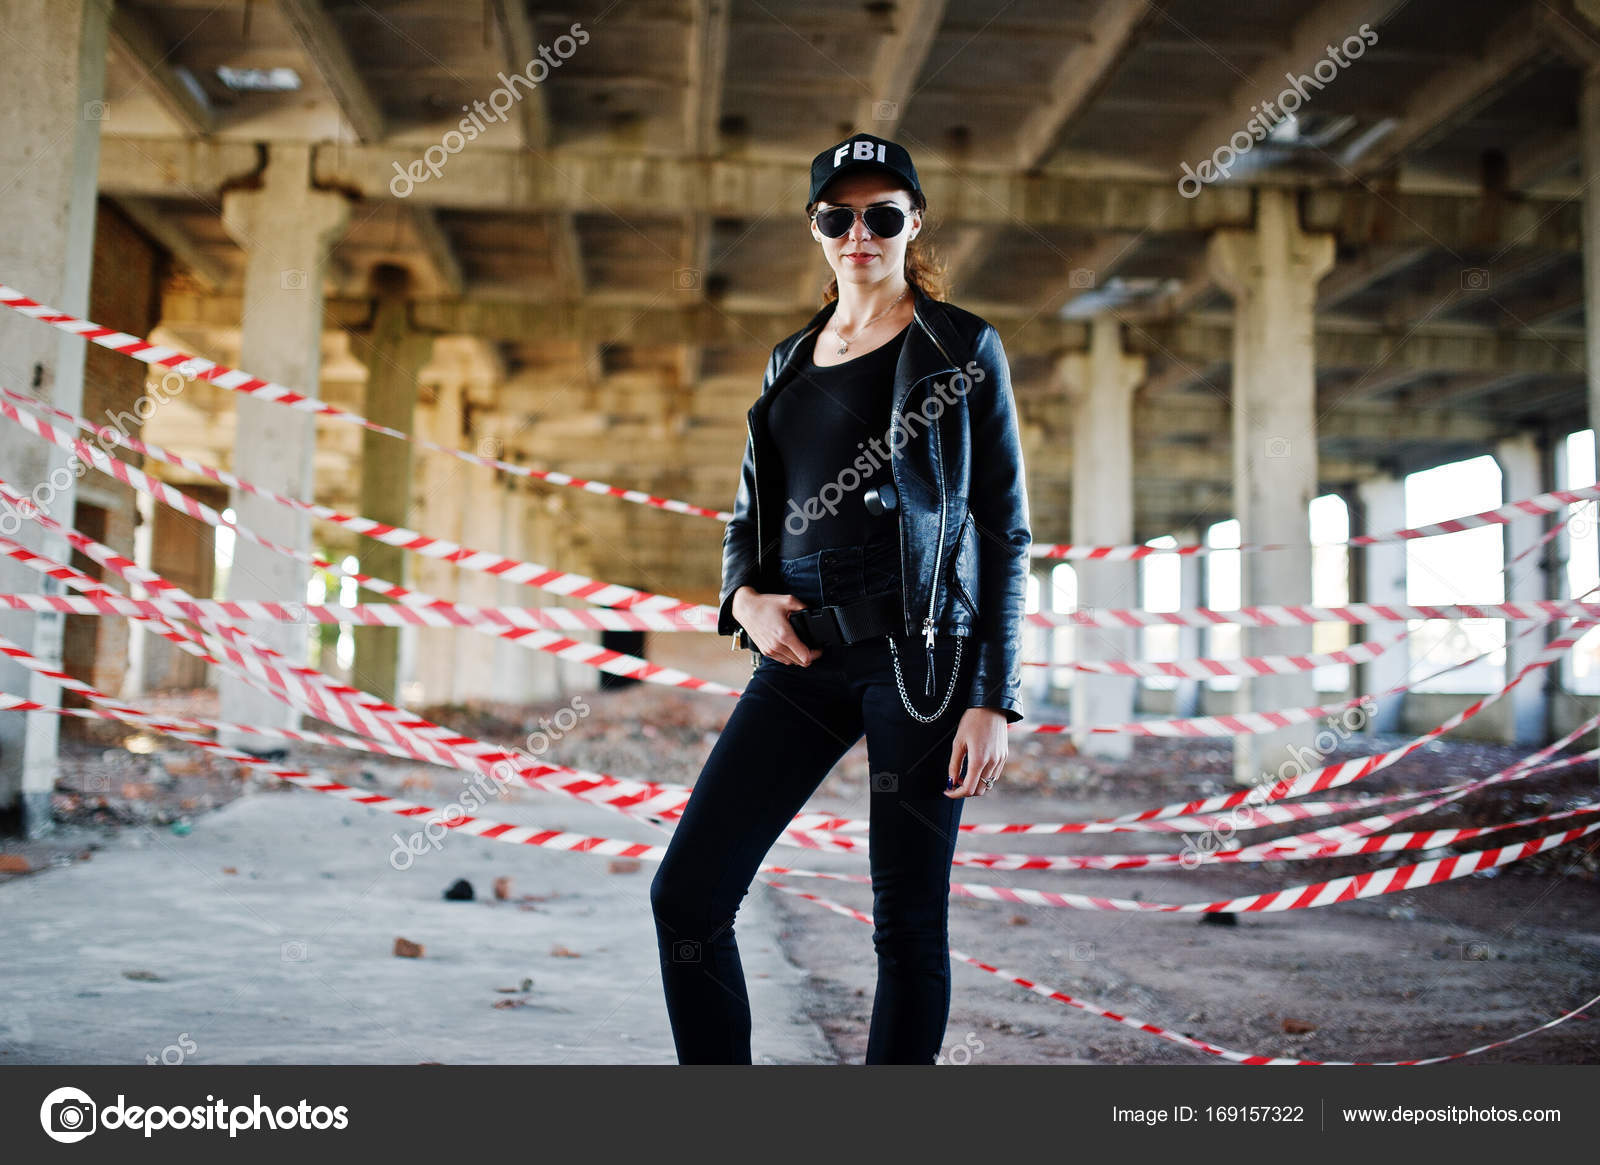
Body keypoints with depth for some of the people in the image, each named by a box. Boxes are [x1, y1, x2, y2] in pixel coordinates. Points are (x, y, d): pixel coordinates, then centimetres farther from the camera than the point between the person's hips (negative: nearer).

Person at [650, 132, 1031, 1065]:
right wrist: (746, 596, -1)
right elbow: (750, 515, 22)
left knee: (908, 922, 1)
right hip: (802, 655, 5)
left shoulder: (962, 348, 3)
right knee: (687, 893, -1)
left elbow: (1005, 533, -2)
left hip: (918, 652, -5)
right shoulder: (790, 362, 18)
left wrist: (994, 699, -10)